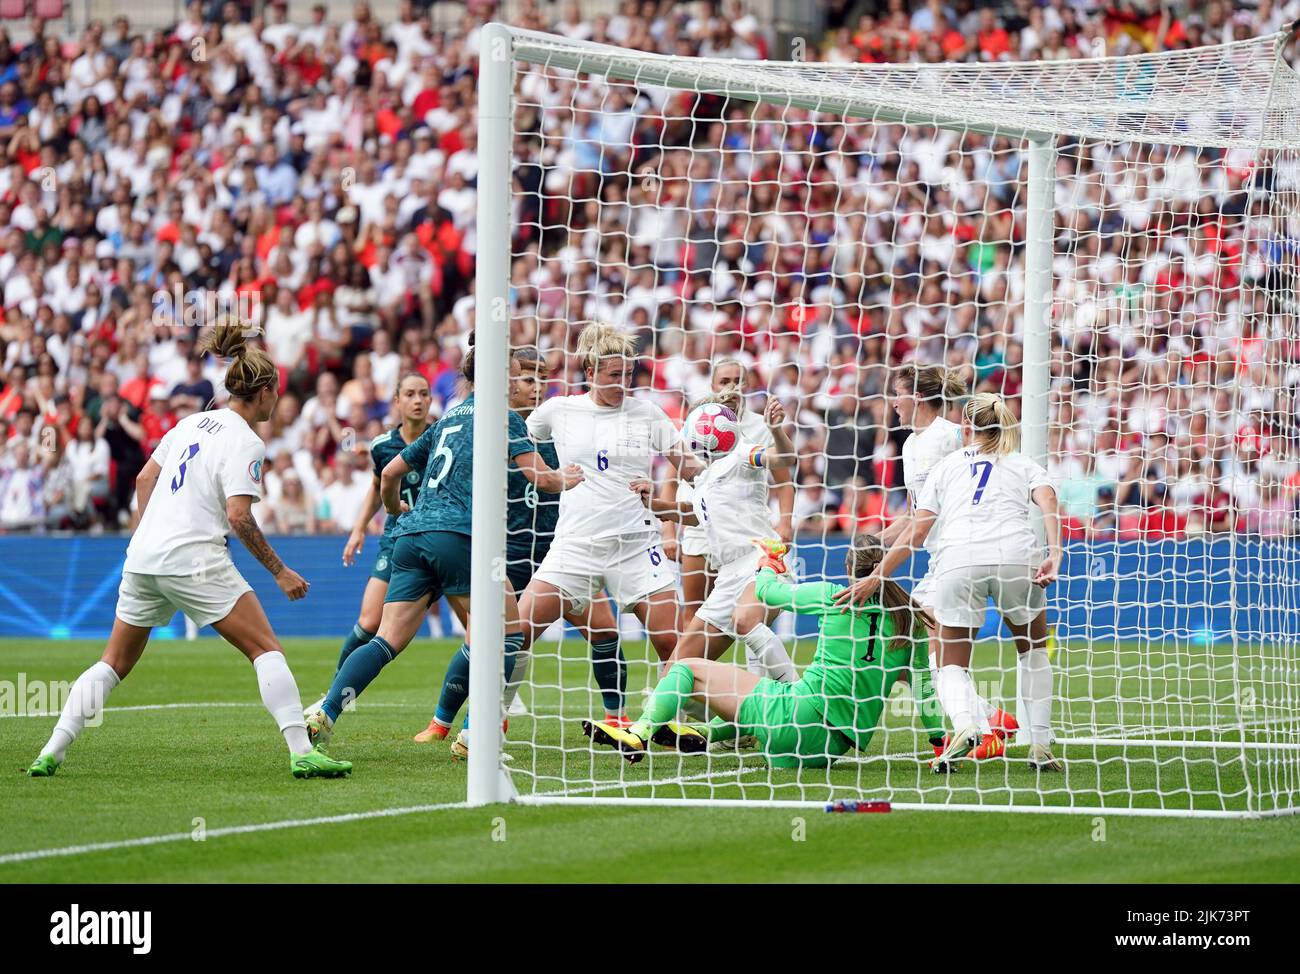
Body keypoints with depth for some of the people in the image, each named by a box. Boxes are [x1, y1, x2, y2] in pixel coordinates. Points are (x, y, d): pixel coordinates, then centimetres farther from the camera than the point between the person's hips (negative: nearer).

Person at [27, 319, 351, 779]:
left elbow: (145, 478, 21)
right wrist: (279, 572, -10)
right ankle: (302, 753, -12)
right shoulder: (244, 442, -7)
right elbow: (239, 516, -16)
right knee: (266, 650, -3)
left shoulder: (194, 422, 15)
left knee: (115, 663, 15)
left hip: (144, 557, 7)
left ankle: (52, 753, 8)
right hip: (194, 560, -7)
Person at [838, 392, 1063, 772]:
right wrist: (1055, 555, -9)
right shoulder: (1024, 465, 25)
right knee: (1033, 648, 25)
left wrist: (876, 577, 24)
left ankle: (964, 724, -22)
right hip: (1015, 555, 1)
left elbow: (916, 532, 19)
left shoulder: (947, 466, 26)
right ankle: (1040, 744, 14)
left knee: (953, 663, 10)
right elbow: (1048, 503, 3)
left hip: (956, 559, 0)